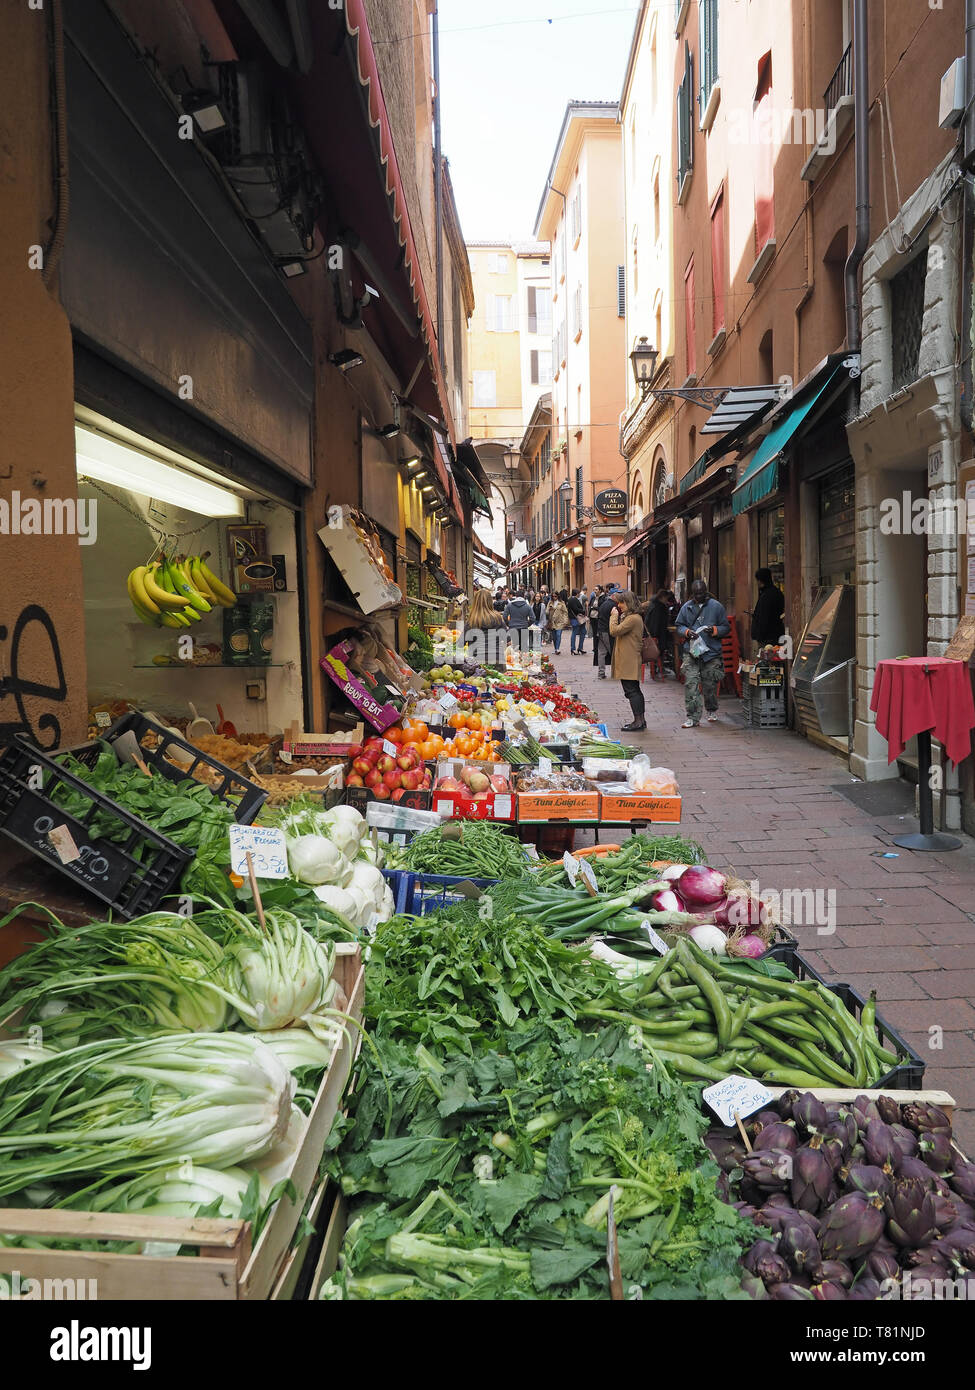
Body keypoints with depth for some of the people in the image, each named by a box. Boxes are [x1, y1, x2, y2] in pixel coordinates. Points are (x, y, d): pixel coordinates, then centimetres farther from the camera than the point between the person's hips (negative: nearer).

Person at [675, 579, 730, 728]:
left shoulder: (716, 606, 2)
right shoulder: (687, 607, 8)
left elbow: (726, 627, 5)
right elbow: (679, 626, 13)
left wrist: (714, 630, -15)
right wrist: (687, 632, -8)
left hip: (712, 652, -1)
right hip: (691, 652, 1)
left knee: (710, 685, 8)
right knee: (691, 684, -9)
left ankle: (712, 710, 33)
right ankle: (693, 717, -6)